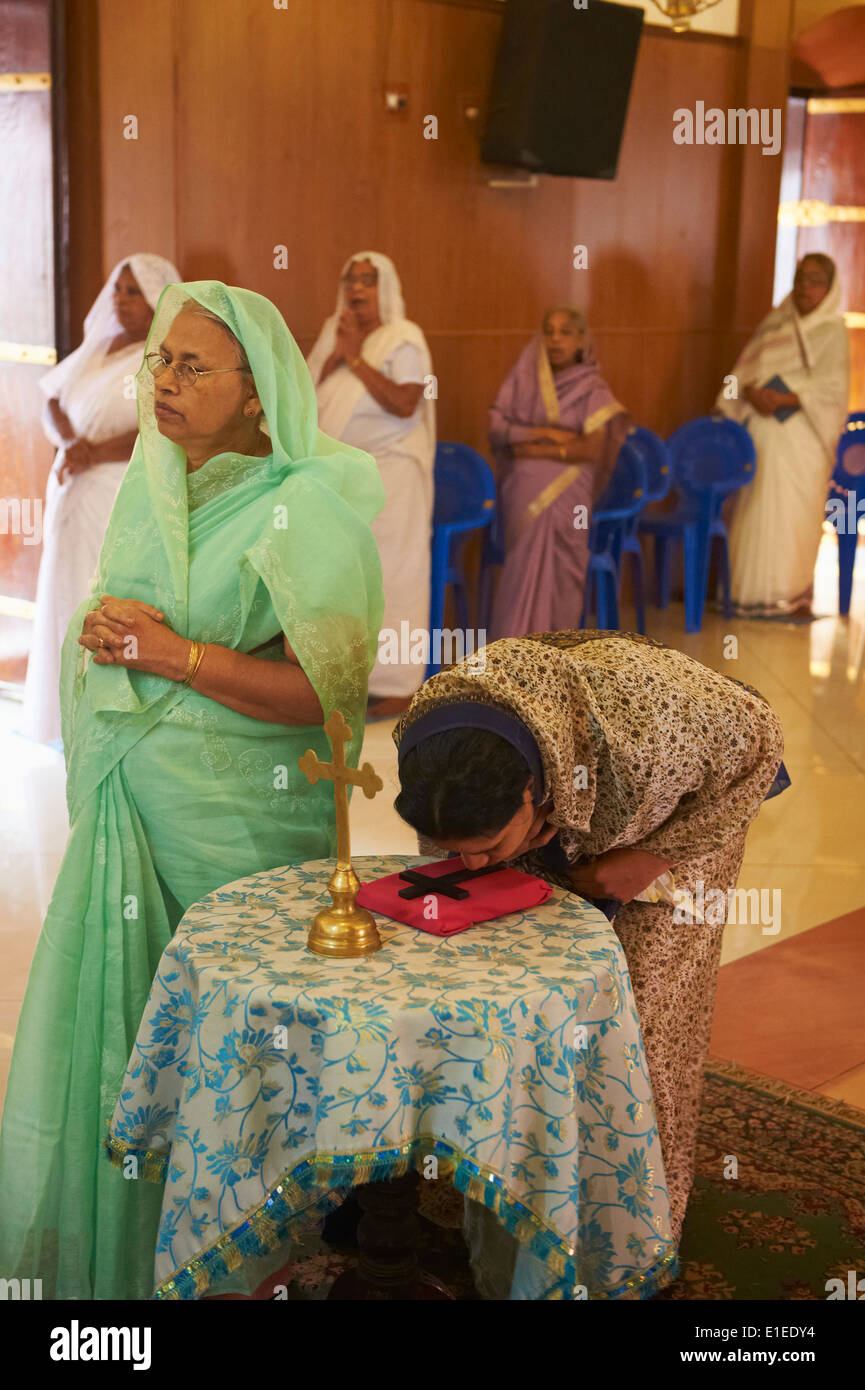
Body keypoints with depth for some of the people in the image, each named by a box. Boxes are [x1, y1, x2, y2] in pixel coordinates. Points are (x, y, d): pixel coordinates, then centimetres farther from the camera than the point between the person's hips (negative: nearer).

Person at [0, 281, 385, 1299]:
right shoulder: (150, 483, 9)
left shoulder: (306, 513, -11)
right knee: (106, 1013, 9)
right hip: (126, 798, 6)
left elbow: (324, 691, -18)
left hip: (236, 818, -6)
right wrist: (102, 631, 5)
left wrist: (172, 653, -21)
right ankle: (102, 1253, 26)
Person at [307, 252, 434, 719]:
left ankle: (395, 684, 0)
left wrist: (355, 357, -16)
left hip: (389, 474, -6)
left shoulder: (404, 338, -6)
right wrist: (335, 354, -8)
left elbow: (404, 404, -18)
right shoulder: (334, 333, 12)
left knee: (389, 572, -5)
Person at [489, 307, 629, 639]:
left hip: (567, 494, -1)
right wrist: (542, 432, -11)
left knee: (562, 573, -3)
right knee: (523, 572, -5)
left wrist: (536, 449, -9)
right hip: (524, 492, 1)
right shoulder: (523, 378, 8)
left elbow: (593, 449, -8)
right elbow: (495, 427, 1)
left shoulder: (592, 388, 1)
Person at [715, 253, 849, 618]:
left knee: (795, 511, -5)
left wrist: (783, 399, -19)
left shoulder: (832, 332, 0)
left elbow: (831, 389, -9)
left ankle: (793, 592, 3)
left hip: (801, 435, -4)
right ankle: (752, 589, 10)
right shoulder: (776, 322, 13)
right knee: (754, 509, 3)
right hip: (762, 431, 4)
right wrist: (752, 393, -12)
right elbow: (746, 368, 9)